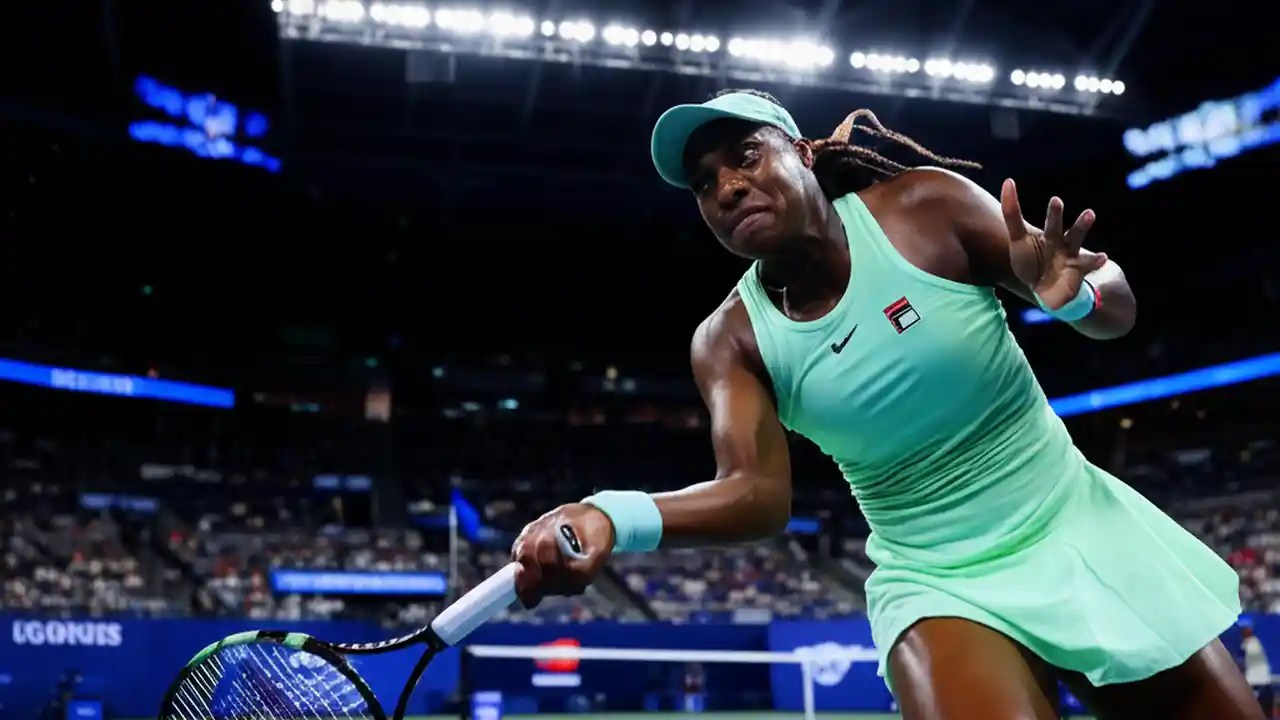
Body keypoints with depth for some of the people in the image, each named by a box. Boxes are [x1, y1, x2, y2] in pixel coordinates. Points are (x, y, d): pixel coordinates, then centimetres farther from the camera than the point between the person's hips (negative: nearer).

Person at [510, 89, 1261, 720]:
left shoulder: (924, 205, -12)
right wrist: (615, 516, -38)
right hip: (940, 584, -1)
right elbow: (757, 491, -20)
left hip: (1084, 539, 1)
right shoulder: (731, 338, -7)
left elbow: (1115, 305, -7)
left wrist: (1072, 297, -31)